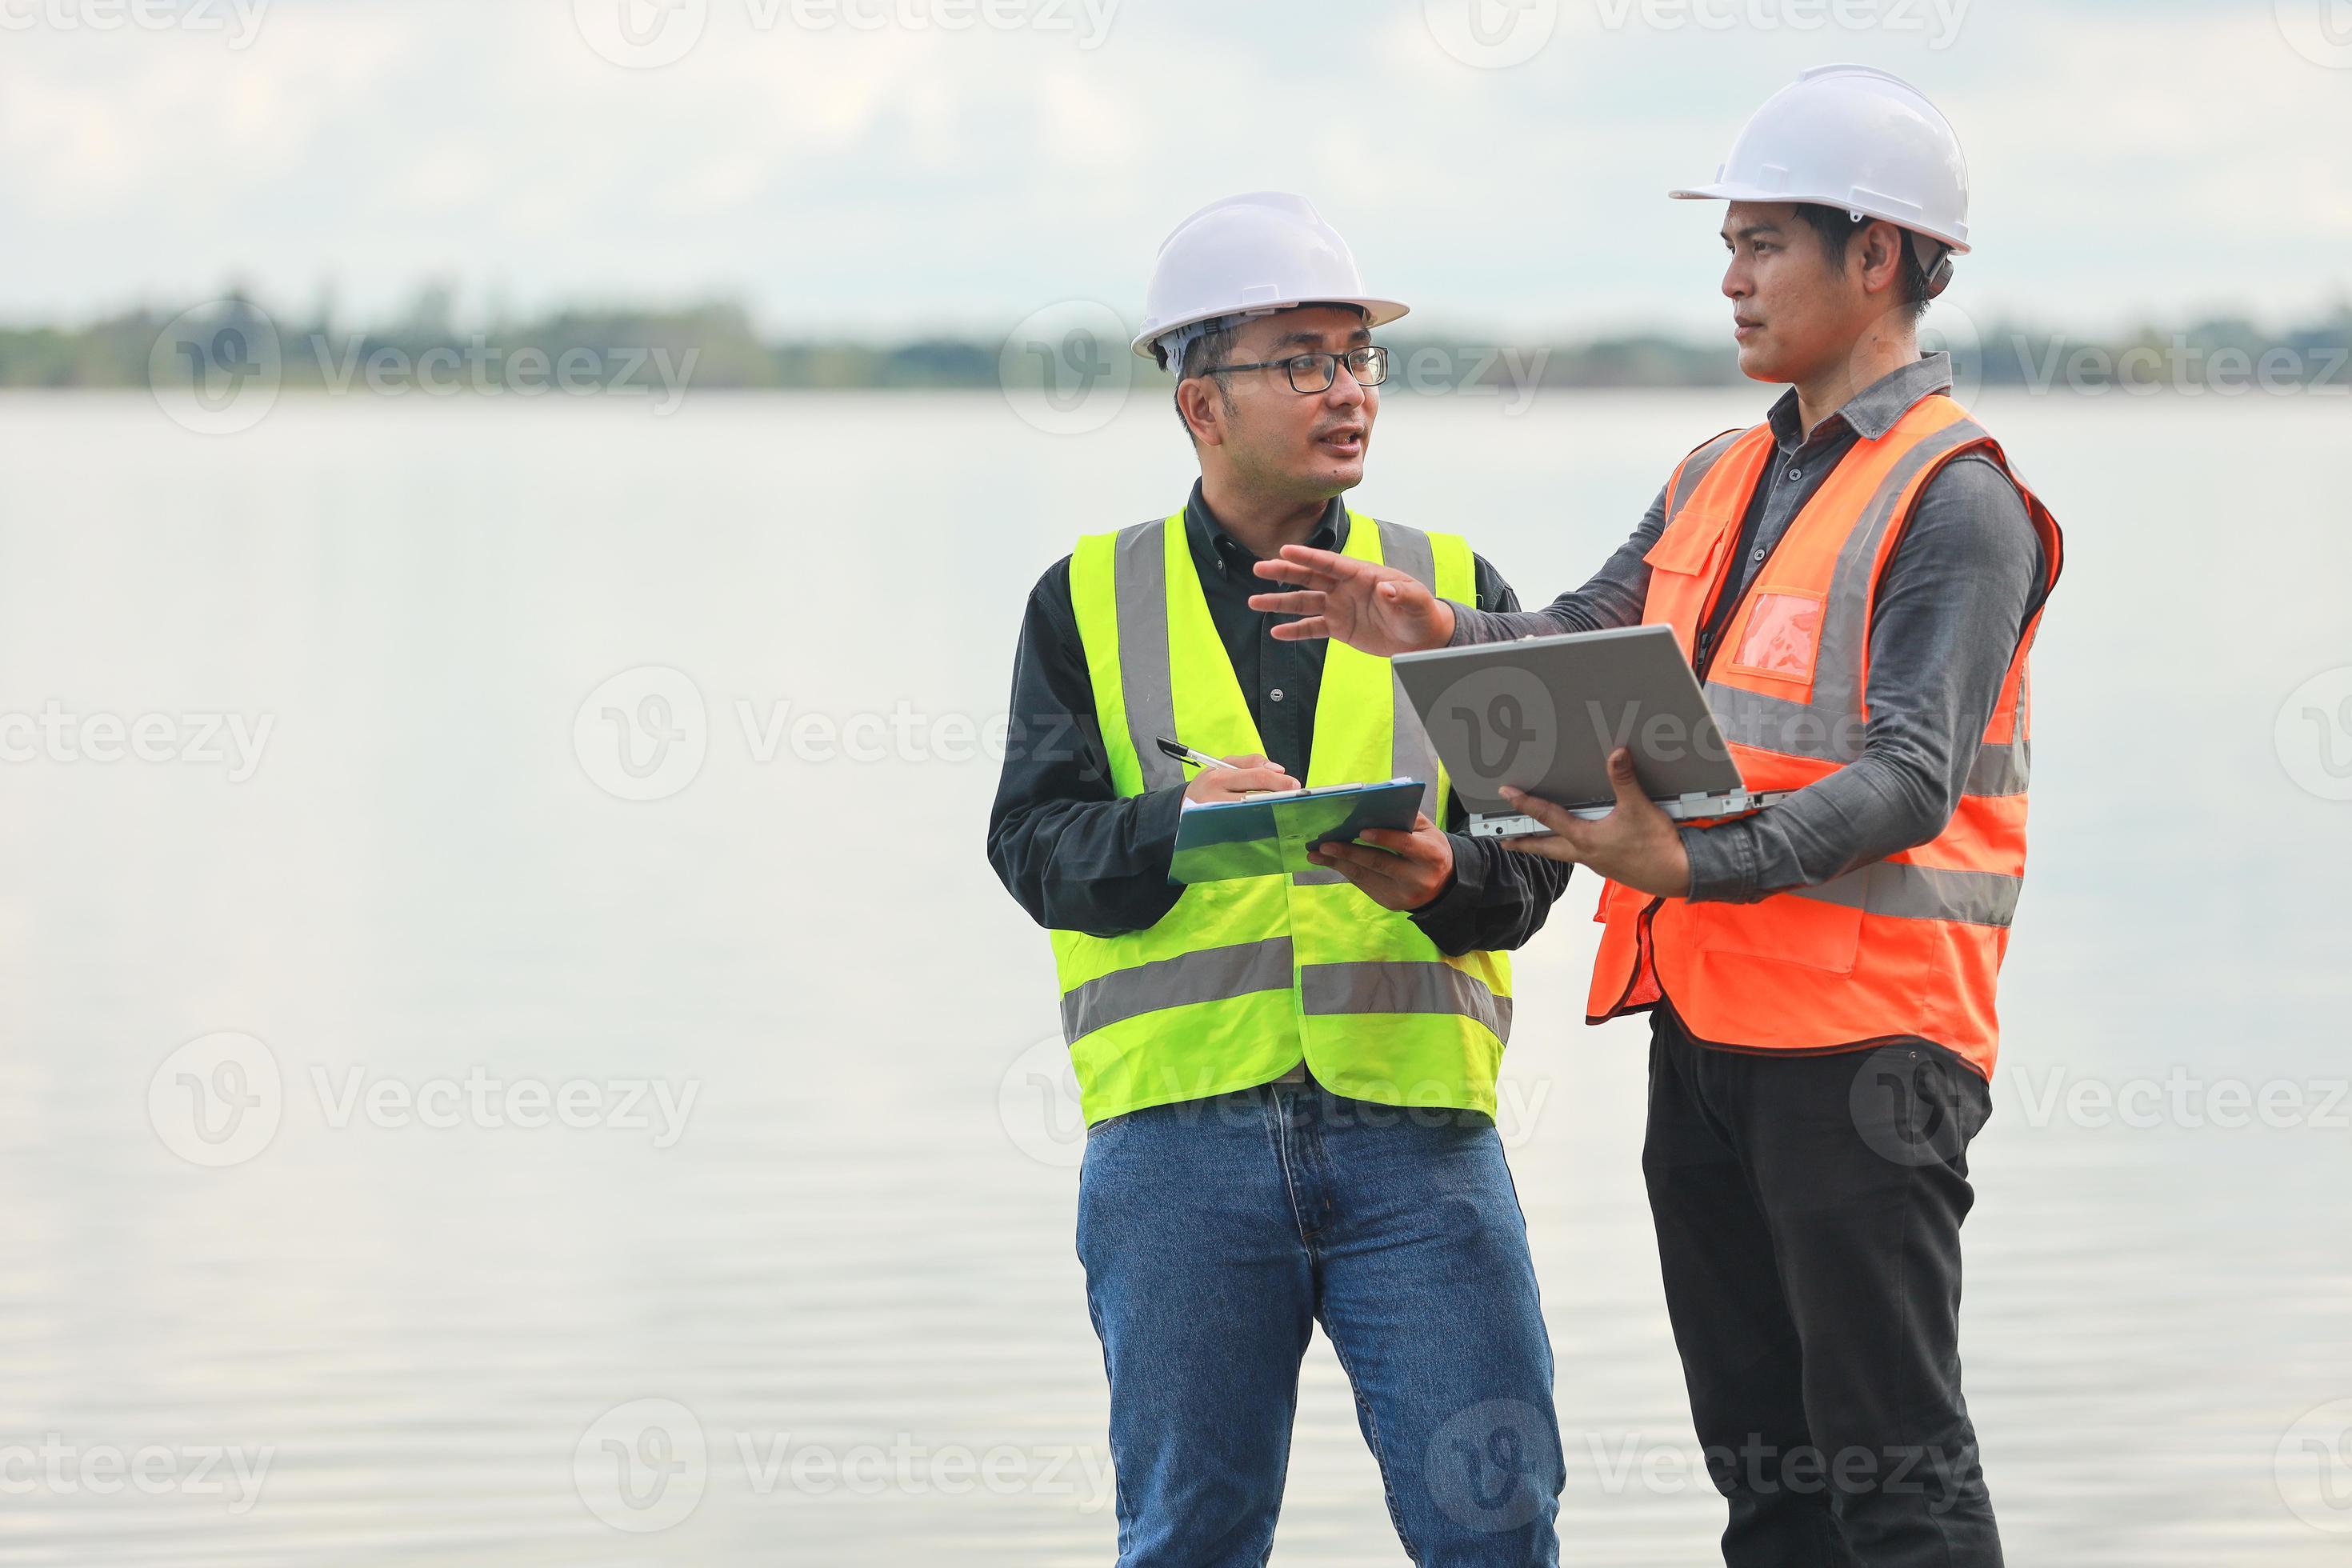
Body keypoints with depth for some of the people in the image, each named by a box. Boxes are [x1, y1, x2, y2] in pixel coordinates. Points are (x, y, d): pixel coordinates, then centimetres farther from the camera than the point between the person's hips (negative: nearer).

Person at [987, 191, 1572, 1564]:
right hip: (1180, 1127, -1)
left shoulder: (1454, 589, 13)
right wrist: (1177, 825, -20)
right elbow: (1037, 844, 0)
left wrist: (1446, 877, -18)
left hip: (1415, 1124, 1)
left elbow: (1535, 847, 4)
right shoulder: (1090, 603, 11)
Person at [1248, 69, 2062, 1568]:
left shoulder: (1955, 503, -11)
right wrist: (1440, 634, -7)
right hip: (1703, 1022, 9)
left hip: (1860, 1039, -9)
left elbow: (1910, 778, -21)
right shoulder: (1720, 480, 16)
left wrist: (1693, 862, -33)